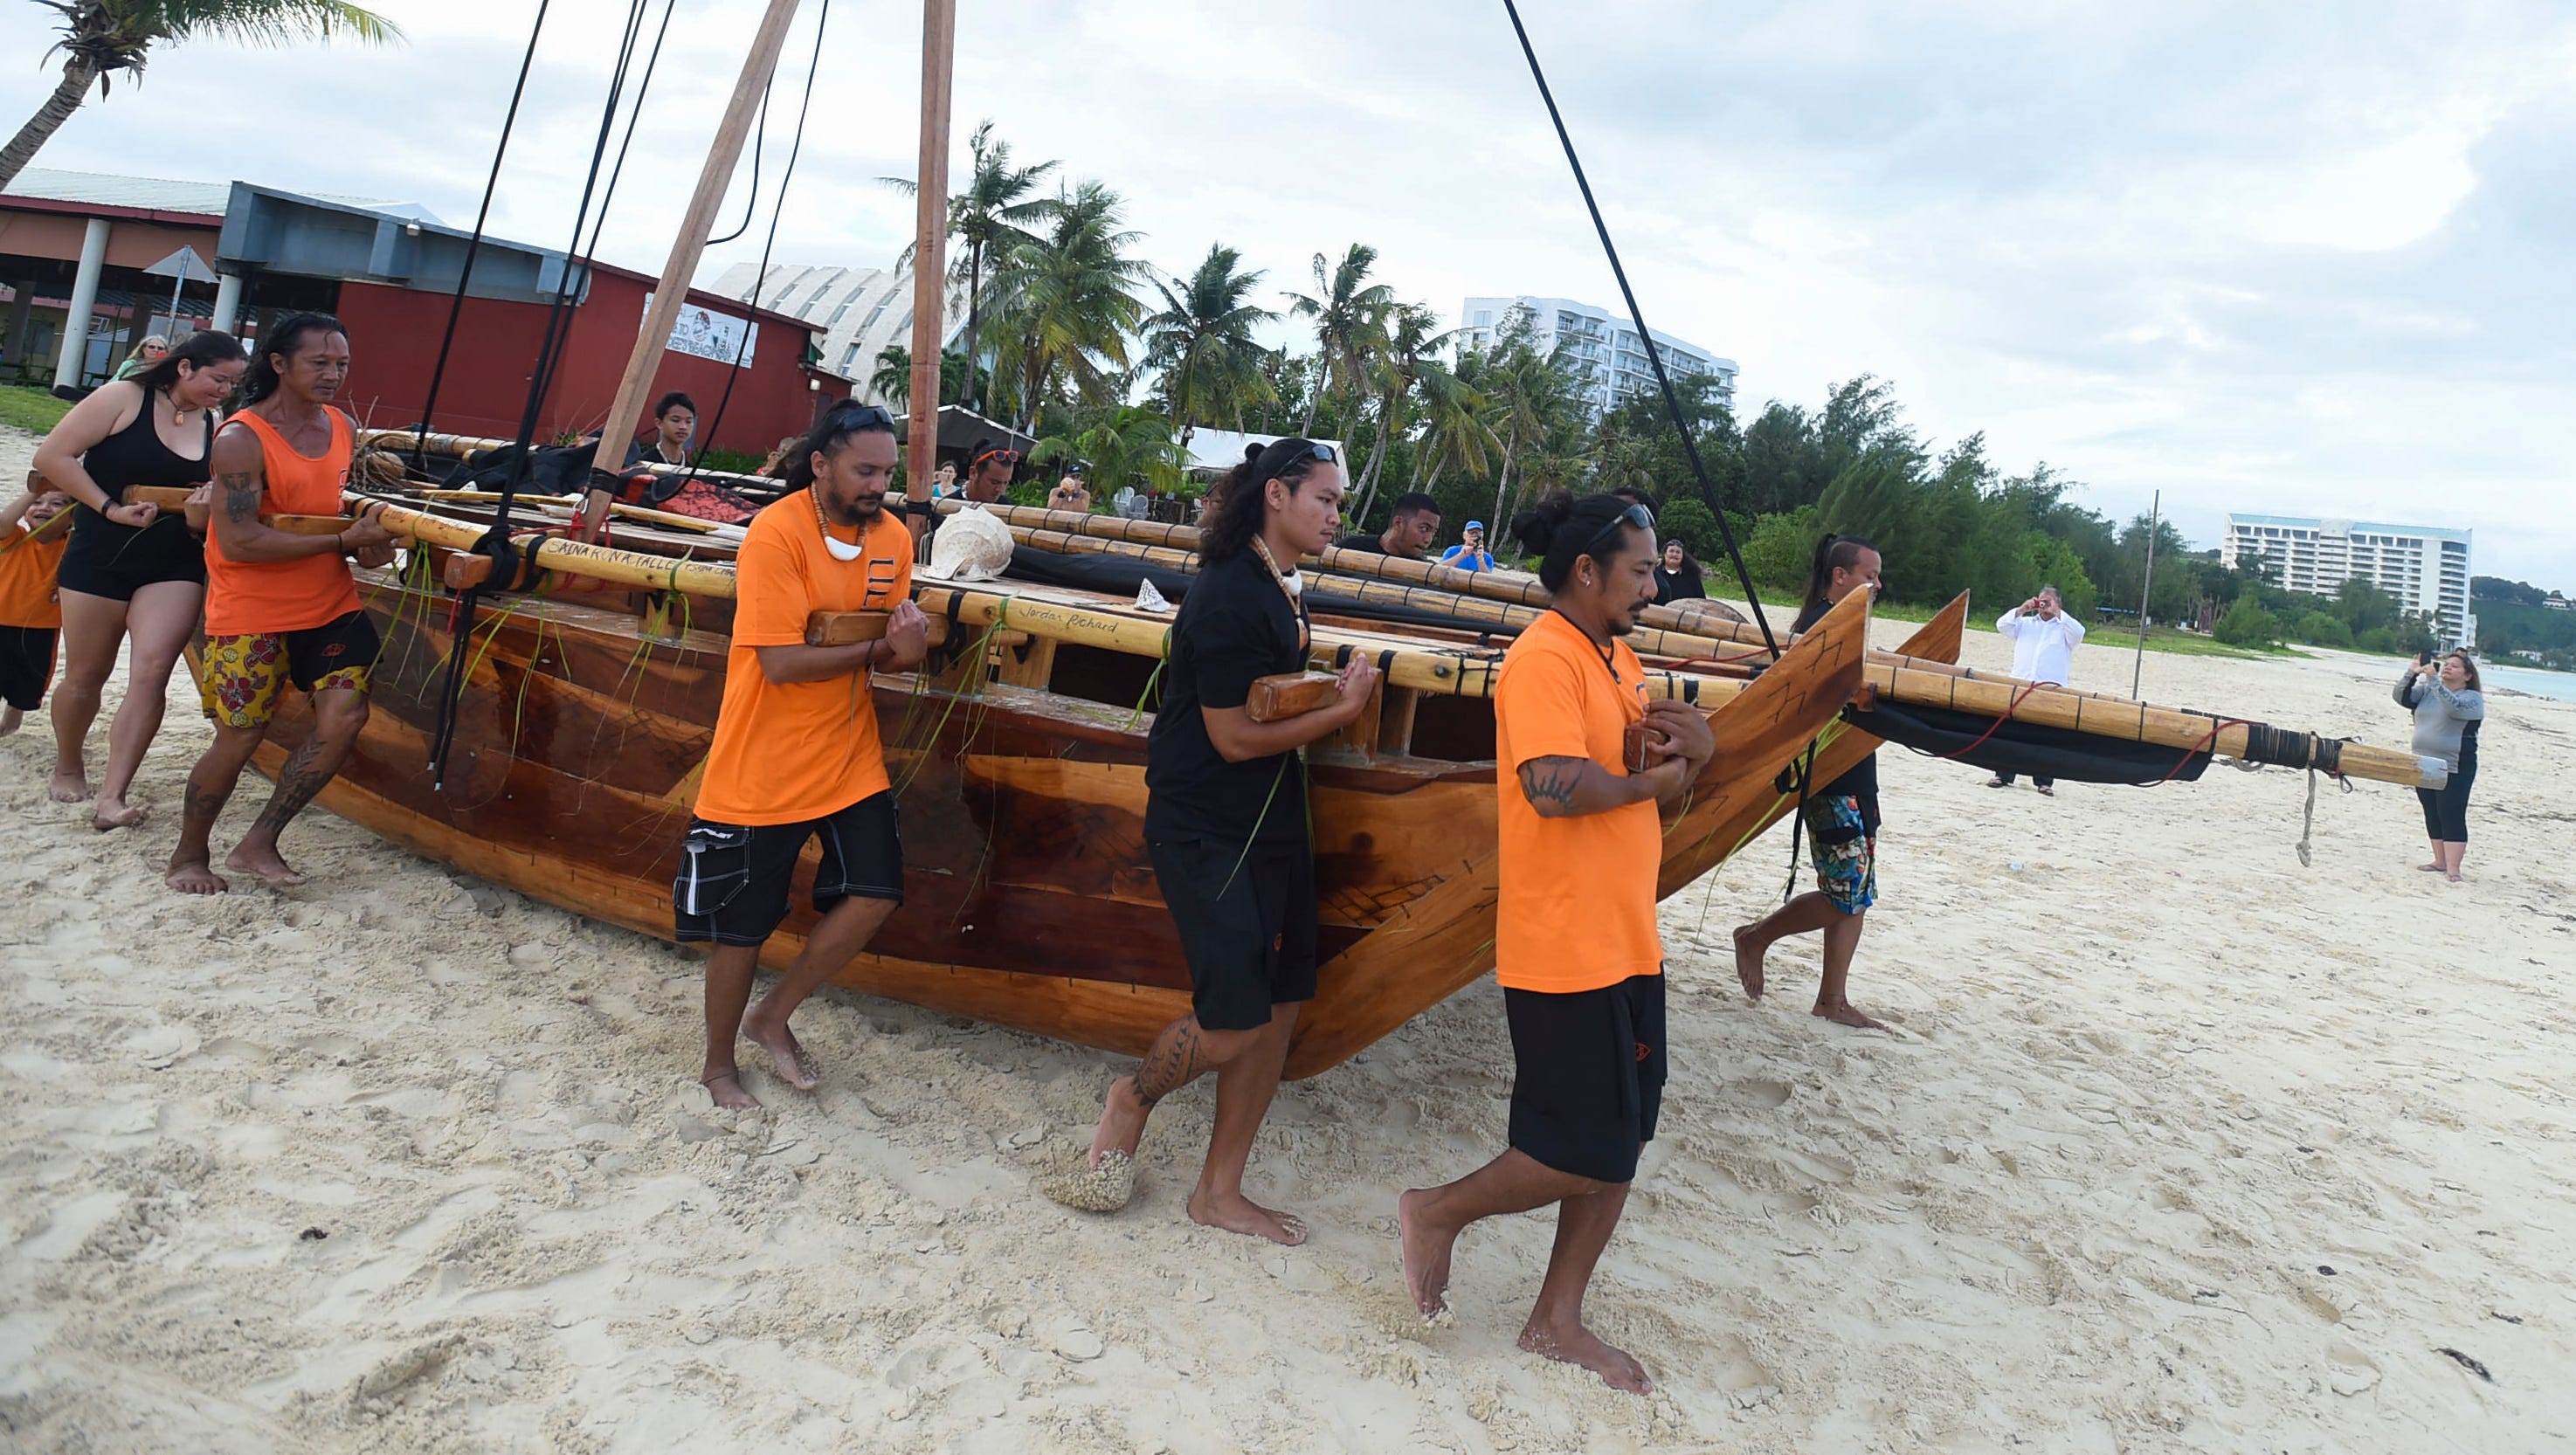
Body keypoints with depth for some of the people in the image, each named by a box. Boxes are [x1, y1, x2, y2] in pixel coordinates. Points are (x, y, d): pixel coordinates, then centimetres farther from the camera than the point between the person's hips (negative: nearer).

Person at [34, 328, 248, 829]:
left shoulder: (214, 428, 5)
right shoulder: (124, 399, -8)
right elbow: (52, 456, -11)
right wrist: (112, 508, -17)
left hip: (175, 567, 3)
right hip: (101, 558, -3)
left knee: (151, 675, -12)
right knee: (86, 676, 10)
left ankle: (112, 796, -11)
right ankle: (69, 768, 35)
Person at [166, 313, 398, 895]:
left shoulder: (344, 428, 5)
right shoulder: (242, 440, -17)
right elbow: (238, 542, -24)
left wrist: (367, 533, 2)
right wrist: (342, 540, -22)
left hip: (330, 602, 6)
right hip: (251, 612, -6)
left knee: (344, 717, -8)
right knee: (239, 739, 1)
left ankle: (259, 843, 9)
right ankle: (190, 853, 26)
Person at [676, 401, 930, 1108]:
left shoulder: (893, 537, 0)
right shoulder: (775, 533, -19)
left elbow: (885, 655, 5)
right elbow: (781, 661, -24)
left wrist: (906, 648, -18)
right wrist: (880, 646, -18)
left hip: (850, 758, 6)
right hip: (762, 766, -5)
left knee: (875, 894, -2)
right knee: (744, 927, 8)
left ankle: (773, 1017, 22)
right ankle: (719, 1064, 31)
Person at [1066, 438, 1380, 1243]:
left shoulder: (1280, 589, 10)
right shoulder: (1228, 597, -19)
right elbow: (1234, 738, -18)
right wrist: (1341, 710, -13)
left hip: (1271, 825, 9)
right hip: (1206, 832, -9)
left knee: (1281, 1003, 8)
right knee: (1233, 1019, -8)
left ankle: (1219, 1191, 20)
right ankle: (1135, 1097, 25)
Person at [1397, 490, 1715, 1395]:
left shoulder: (1619, 662, 15)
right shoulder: (1544, 658, -15)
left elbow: (1662, 798, 19)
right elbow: (1558, 786, -29)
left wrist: (1691, 754, -3)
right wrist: (1652, 778, -11)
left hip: (1627, 943, 10)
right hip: (1566, 955, -10)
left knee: (1619, 1145, 13)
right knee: (1589, 1158, -2)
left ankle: (1557, 1322, 26)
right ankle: (1438, 1212, 20)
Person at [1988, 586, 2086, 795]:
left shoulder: (2064, 626, 11)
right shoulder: (2026, 623, 18)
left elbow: (2079, 633, -9)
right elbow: (2001, 625, 7)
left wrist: (2057, 613, -7)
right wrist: (2022, 609, -1)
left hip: (2051, 688, -2)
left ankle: (2044, 781, 1)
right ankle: (2003, 775, 6)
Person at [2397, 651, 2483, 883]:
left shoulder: (2472, 698, -6)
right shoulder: (2427, 691, 12)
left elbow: (2453, 707, -26)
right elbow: (2402, 698, 0)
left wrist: (2433, 679, -29)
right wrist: (2412, 673, -14)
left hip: (2454, 769, -6)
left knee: (2452, 818, -9)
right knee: (2432, 816, 12)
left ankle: (2453, 869, -10)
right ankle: (2440, 862, 20)